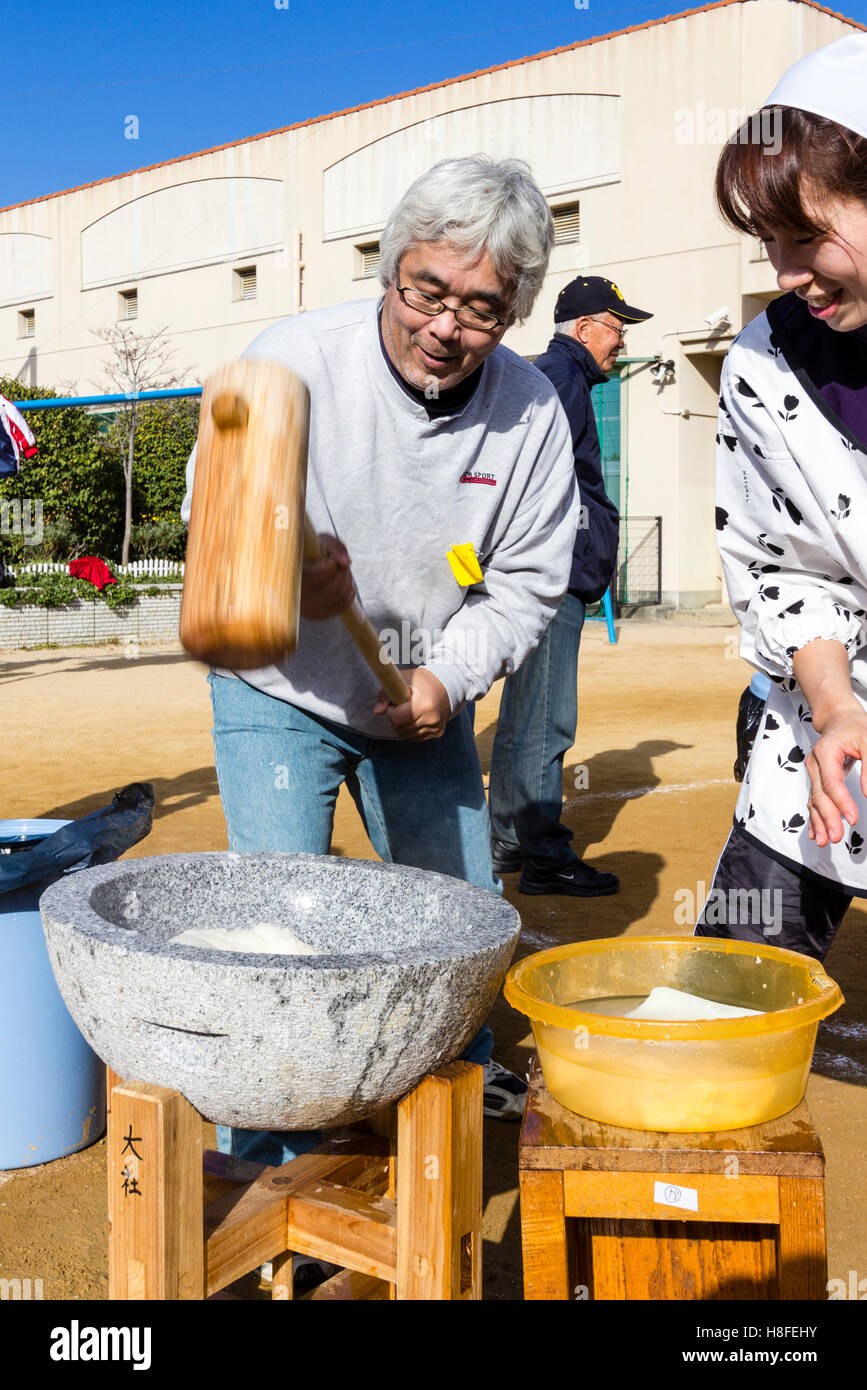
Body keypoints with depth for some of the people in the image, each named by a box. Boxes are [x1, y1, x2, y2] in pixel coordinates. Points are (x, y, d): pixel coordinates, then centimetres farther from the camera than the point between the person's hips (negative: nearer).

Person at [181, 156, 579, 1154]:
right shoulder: (292, 361, -20)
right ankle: (267, 1147, 13)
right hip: (279, 689, -3)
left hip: (427, 694, 3)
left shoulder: (531, 412, -12)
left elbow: (528, 577, -4)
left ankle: (462, 1072, 42)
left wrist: (449, 674, -18)